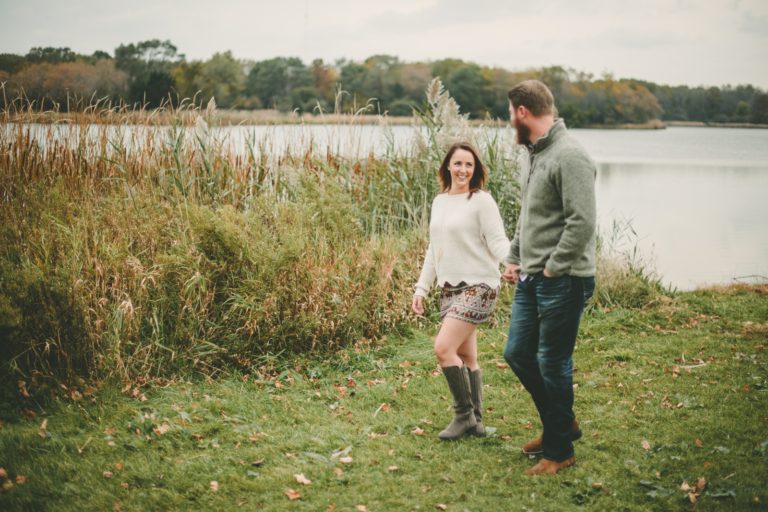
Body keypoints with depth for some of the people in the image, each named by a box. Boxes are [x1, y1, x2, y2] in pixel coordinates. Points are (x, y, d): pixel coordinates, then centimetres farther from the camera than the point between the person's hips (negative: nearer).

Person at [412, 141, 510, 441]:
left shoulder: (482, 201, -7)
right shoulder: (439, 202, 14)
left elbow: (497, 242, -12)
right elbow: (434, 250, 20)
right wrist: (421, 288, 17)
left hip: (477, 287, -7)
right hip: (449, 289, 7)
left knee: (444, 348, -16)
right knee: (465, 357, 9)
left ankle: (464, 415, -3)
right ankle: (475, 422, 17)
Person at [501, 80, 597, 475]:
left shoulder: (569, 156, -18)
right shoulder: (534, 153, 13)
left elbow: (582, 223, -24)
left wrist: (552, 268, -17)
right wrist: (514, 258, 14)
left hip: (562, 281, -9)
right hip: (530, 279, 10)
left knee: (553, 364, 0)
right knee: (517, 354, 14)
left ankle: (559, 451, 16)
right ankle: (561, 424, 32)